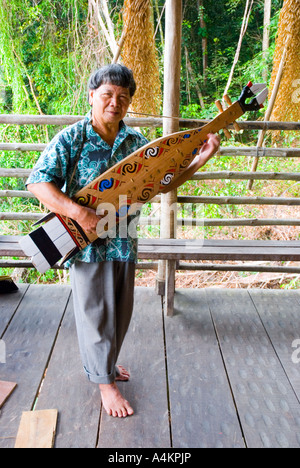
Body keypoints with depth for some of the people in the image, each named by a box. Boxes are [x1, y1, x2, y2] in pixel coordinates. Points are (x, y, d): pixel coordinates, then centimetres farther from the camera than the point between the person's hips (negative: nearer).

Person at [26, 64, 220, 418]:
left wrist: (201, 159, 0)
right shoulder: (70, 139, -10)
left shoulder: (136, 142, 5)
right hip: (88, 243, -5)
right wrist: (77, 212, -27)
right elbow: (37, 182, -15)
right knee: (97, 313, 8)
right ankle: (105, 382, 28)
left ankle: (104, 362, 45)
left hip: (125, 242, 5)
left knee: (120, 312, 19)